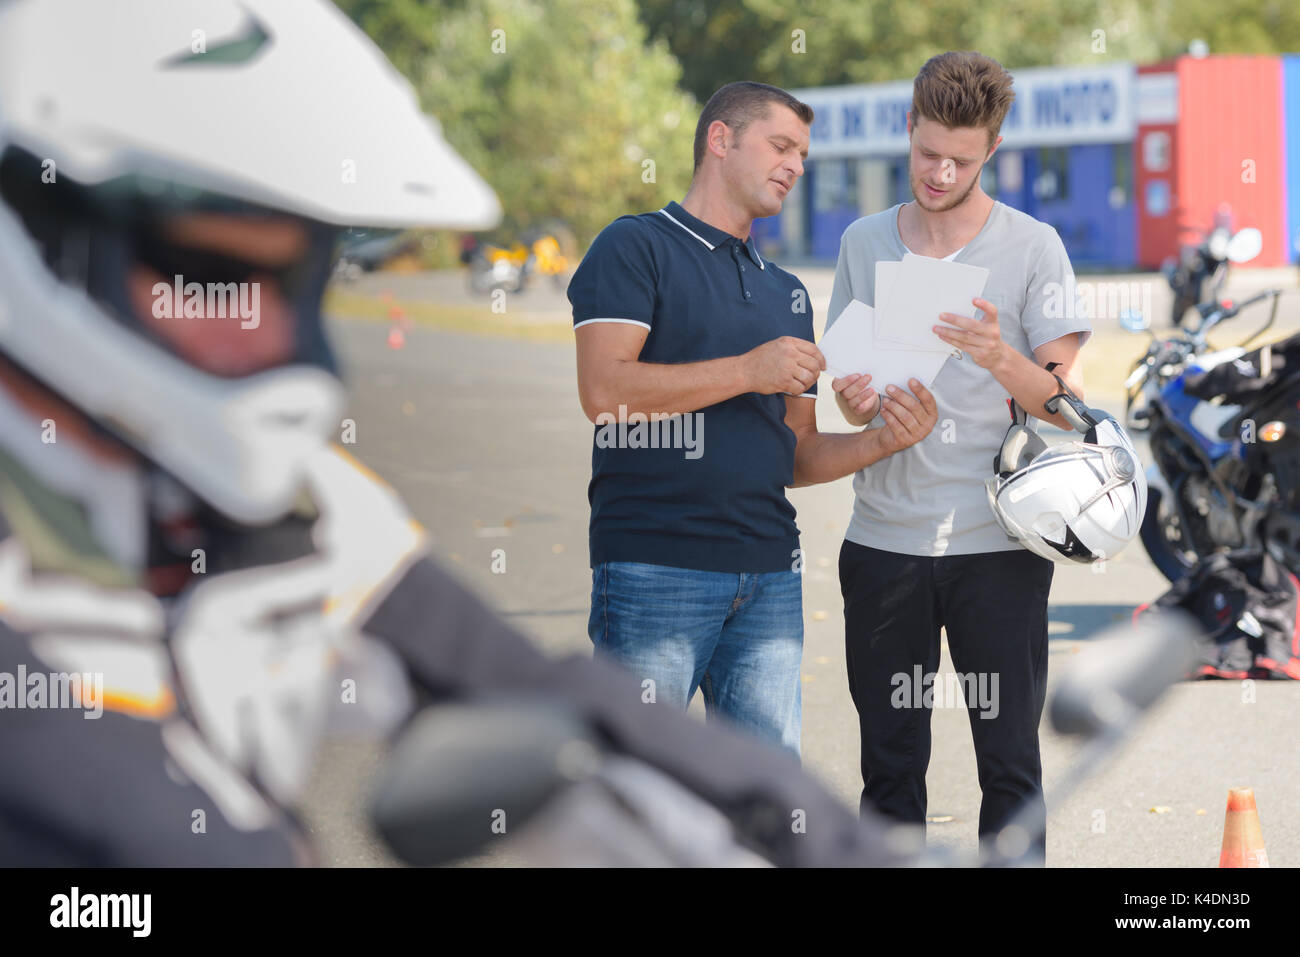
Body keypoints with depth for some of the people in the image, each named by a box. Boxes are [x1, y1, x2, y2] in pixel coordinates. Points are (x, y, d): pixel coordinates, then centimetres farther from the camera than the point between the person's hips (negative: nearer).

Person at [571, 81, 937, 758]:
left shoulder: (785, 291, 23)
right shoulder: (636, 247, 2)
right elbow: (604, 390, -13)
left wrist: (885, 441, 3)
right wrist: (747, 371, -12)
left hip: (770, 577, 6)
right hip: (655, 569, -6)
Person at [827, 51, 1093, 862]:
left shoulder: (1032, 247, 0)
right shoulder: (865, 244, 10)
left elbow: (1065, 399, -4)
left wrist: (999, 359, -23)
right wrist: (855, 400, -8)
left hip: (997, 545, -3)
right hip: (883, 541, 3)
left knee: (1010, 764, -1)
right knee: (891, 767, 6)